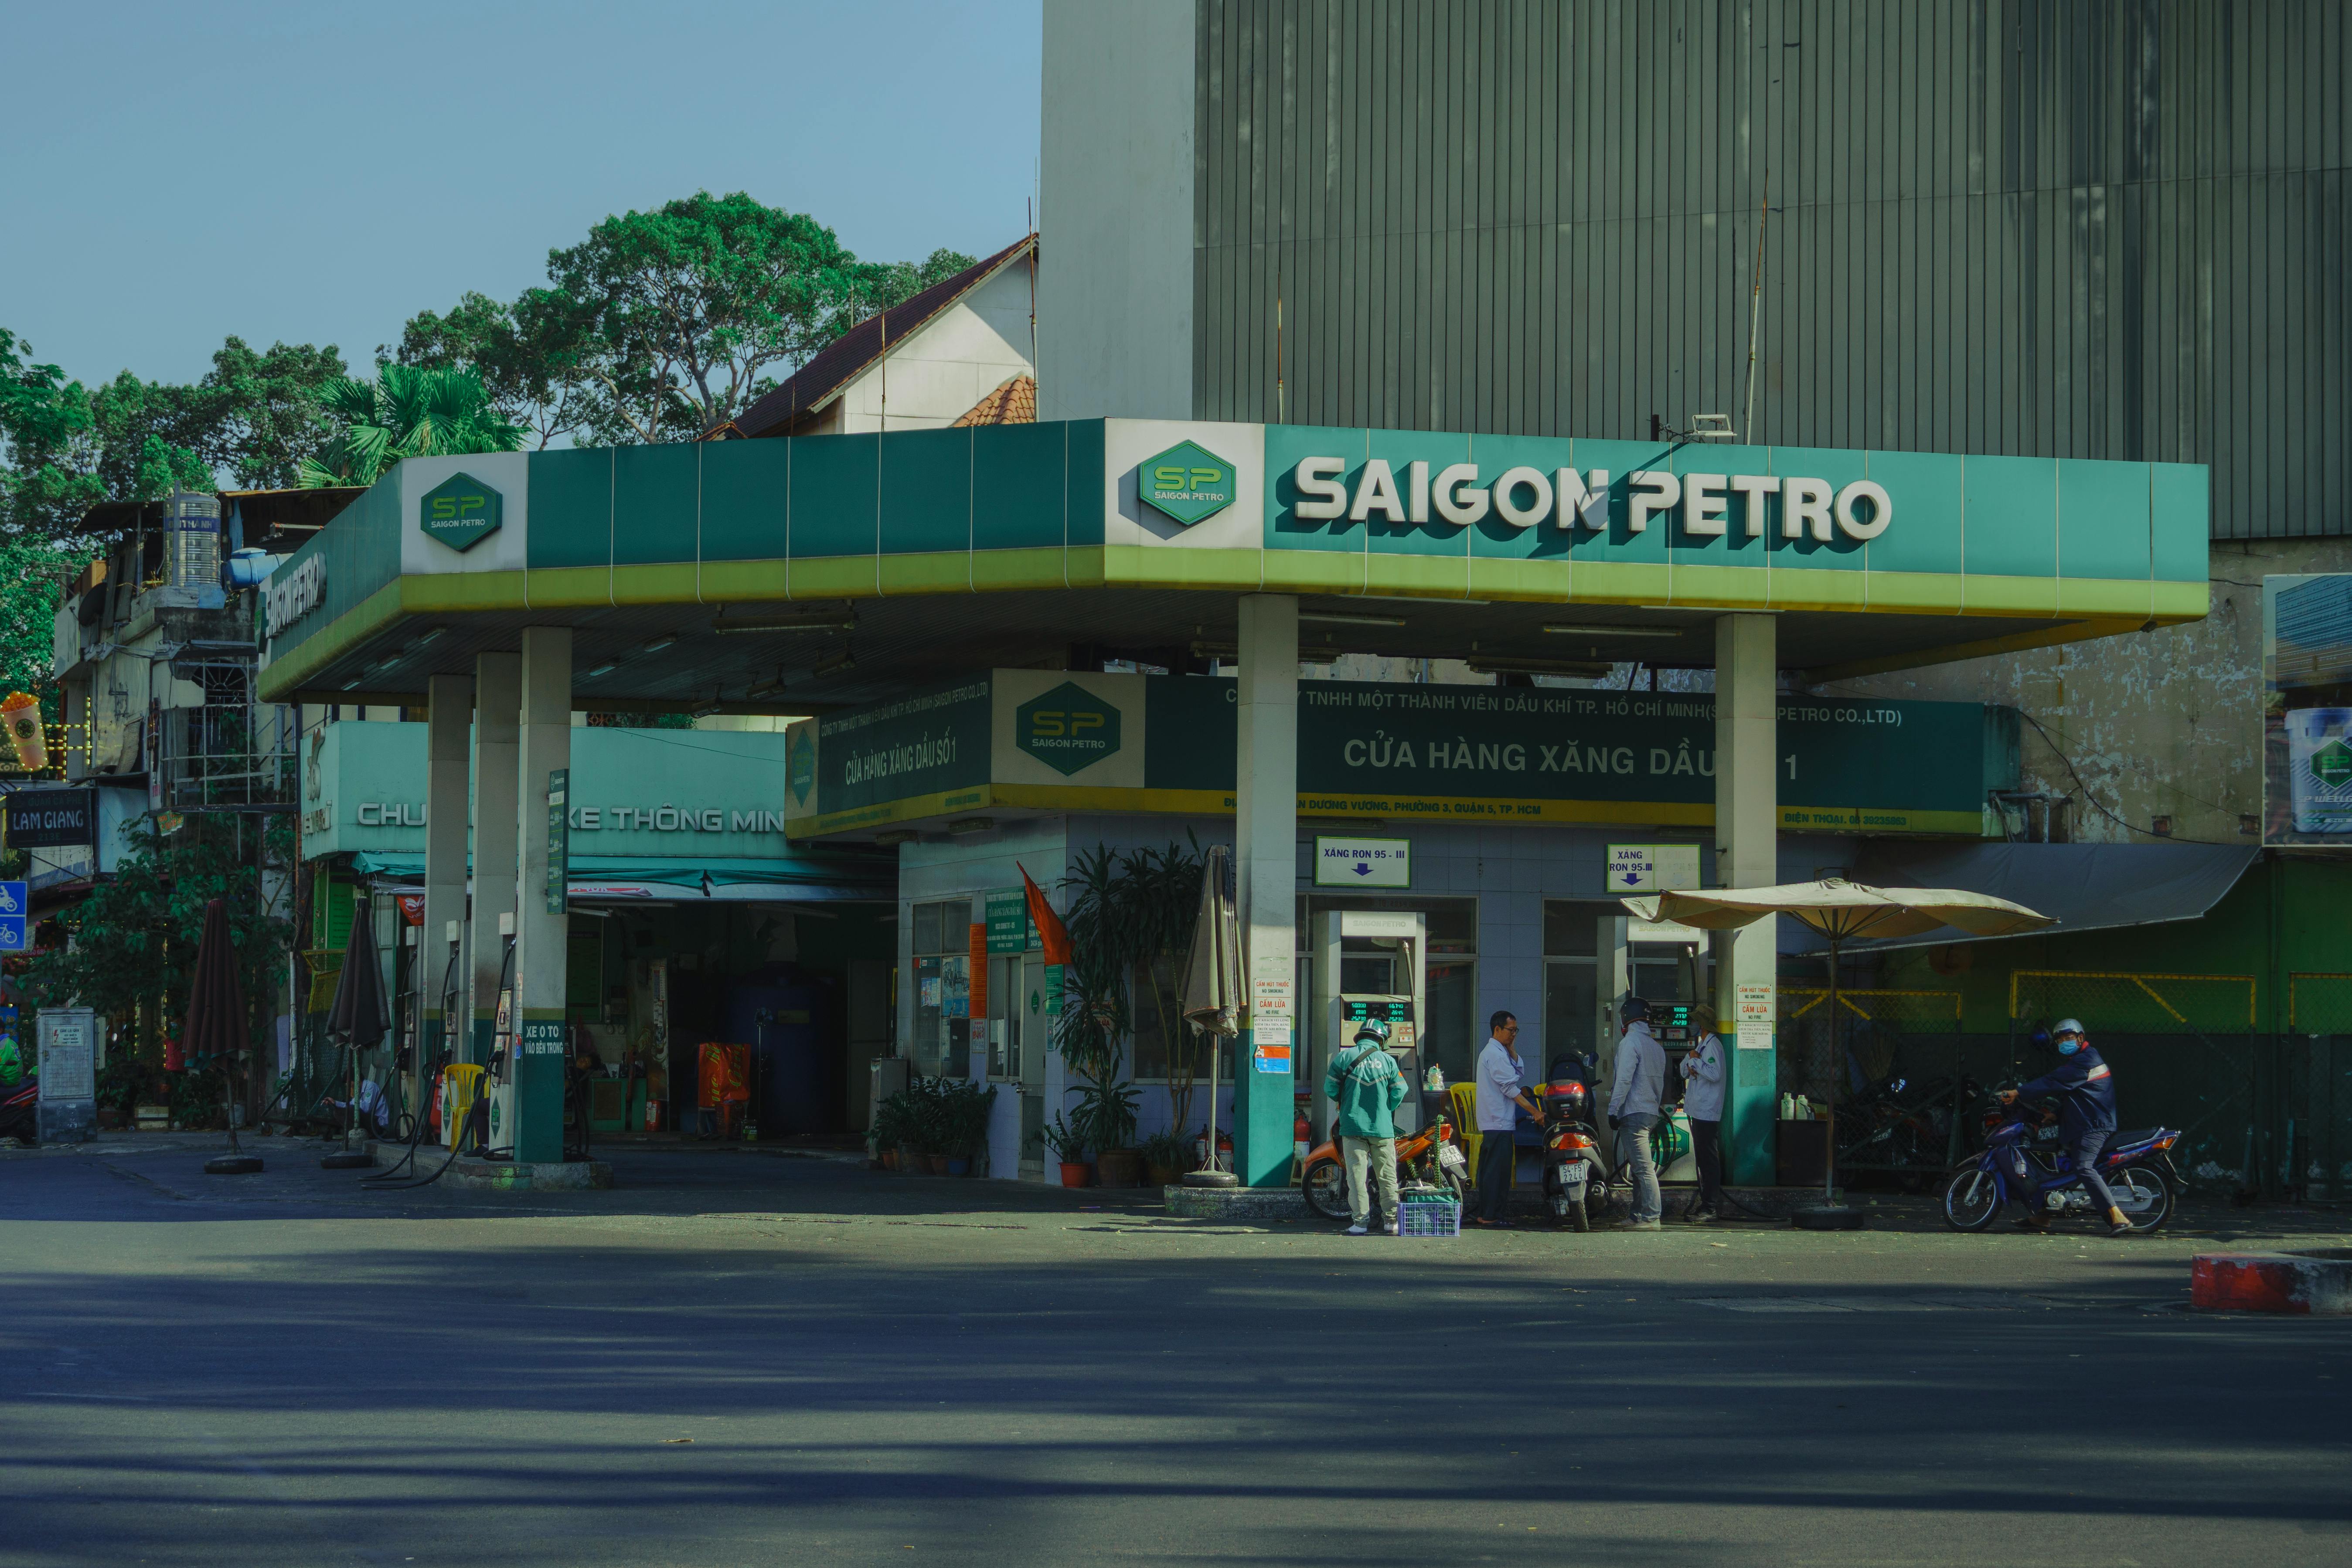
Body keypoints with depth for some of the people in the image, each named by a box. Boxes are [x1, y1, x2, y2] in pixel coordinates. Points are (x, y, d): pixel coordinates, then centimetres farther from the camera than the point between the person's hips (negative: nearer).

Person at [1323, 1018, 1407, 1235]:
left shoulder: (1344, 1057, 0)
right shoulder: (1388, 1061, 1)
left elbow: (1330, 1088, 0)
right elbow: (1399, 1092, -1)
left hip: (1353, 1126, -1)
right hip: (1382, 1128, 1)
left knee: (1357, 1175, 1)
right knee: (1387, 1176, 7)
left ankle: (1360, 1221, -3)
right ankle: (1392, 1220, 6)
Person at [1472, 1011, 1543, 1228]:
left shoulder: (1497, 1052, 20)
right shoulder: (1496, 1054, -13)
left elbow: (1519, 1073, 17)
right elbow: (1510, 1087, -17)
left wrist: (1512, 1050, 8)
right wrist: (1534, 1111, -17)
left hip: (1491, 1123, 11)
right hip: (1499, 1123, -11)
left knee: (1490, 1169, 11)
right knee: (1497, 1170, -10)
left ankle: (1485, 1215, 14)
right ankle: (1491, 1216, -11)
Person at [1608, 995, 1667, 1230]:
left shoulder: (1630, 1042, -10)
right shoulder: (1656, 1046, 16)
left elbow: (1624, 1080, -16)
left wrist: (1613, 1110, -13)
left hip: (1634, 1113, -9)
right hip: (1651, 1112, 9)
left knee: (1643, 1167, -11)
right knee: (1639, 1168, 14)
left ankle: (1651, 1217, -15)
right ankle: (1638, 1215, 16)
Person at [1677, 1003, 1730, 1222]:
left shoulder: (1713, 1045, -12)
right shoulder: (1702, 1045, 20)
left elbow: (1715, 1074, -24)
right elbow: (1684, 1071, 21)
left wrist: (1695, 1061, -14)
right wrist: (1691, 1064, -1)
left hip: (1707, 1112, -10)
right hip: (1698, 1111, 10)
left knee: (1709, 1158, -10)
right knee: (1703, 1158, 12)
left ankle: (1710, 1208, -11)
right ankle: (1707, 1203, 16)